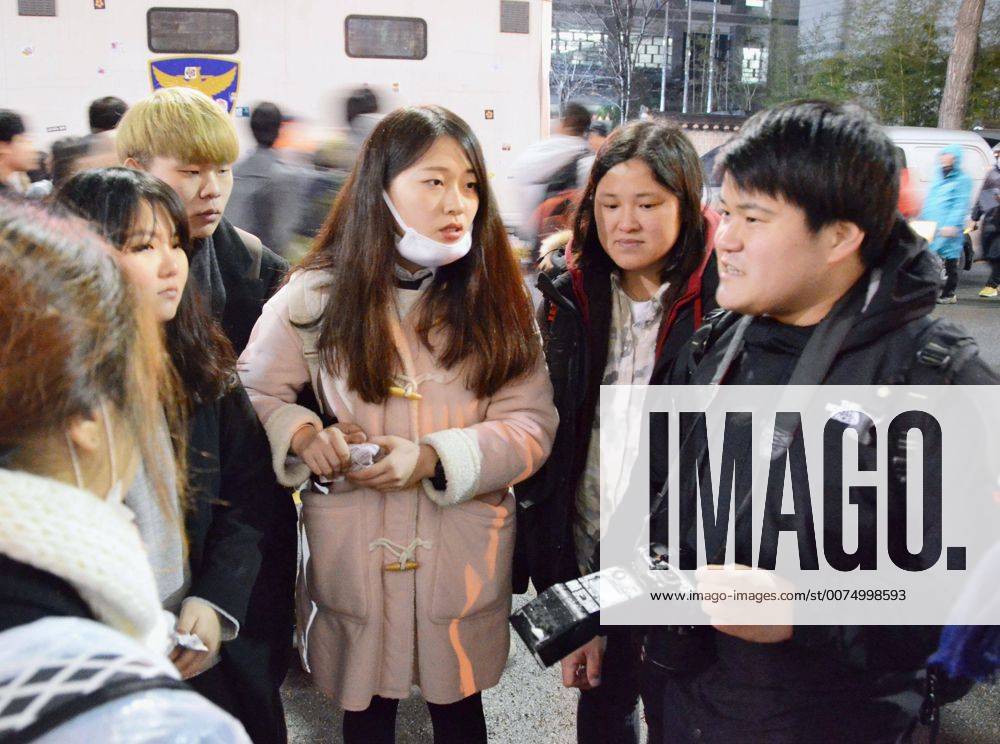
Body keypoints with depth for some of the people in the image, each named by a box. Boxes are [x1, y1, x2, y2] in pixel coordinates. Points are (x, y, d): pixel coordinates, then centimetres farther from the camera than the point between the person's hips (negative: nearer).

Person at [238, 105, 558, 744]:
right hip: (352, 546, 0)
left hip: (466, 550, 1)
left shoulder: (497, 296, -3)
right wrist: (302, 434, -17)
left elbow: (531, 425, -6)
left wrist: (435, 458, -20)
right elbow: (252, 393, 3)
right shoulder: (317, 294, -4)